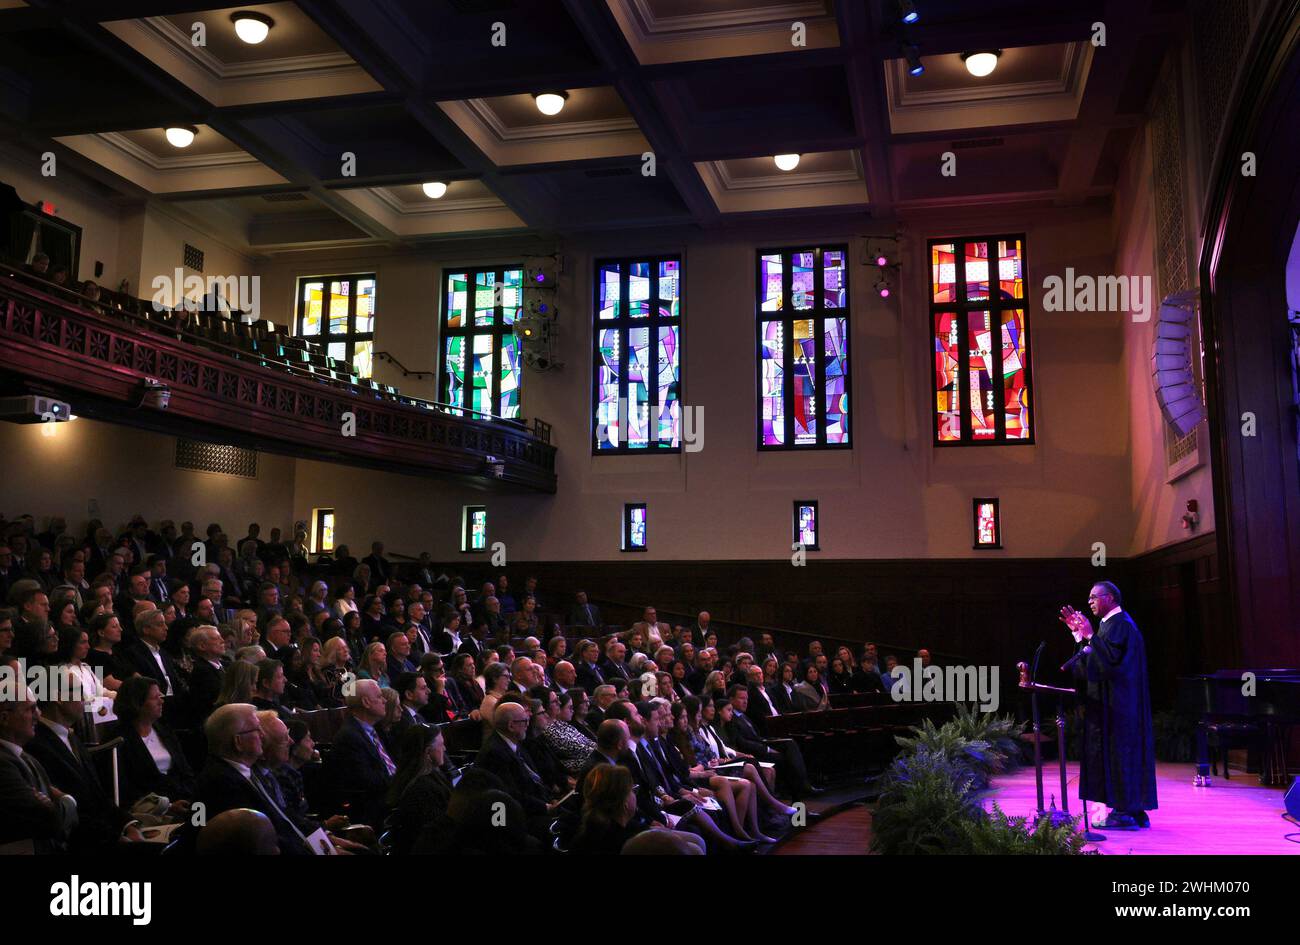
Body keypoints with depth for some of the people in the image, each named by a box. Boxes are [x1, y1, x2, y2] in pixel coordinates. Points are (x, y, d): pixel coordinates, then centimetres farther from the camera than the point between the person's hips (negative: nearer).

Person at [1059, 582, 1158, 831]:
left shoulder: (1120, 624, -13)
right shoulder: (1110, 623, 18)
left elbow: (1112, 658, -24)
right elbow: (1092, 659, 19)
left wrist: (1090, 636, -22)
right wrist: (1078, 632, 14)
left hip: (1117, 704, -10)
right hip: (1109, 702, 10)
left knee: (1117, 751, -7)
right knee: (1119, 753, 10)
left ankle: (1124, 812, -4)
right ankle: (1134, 810, 14)